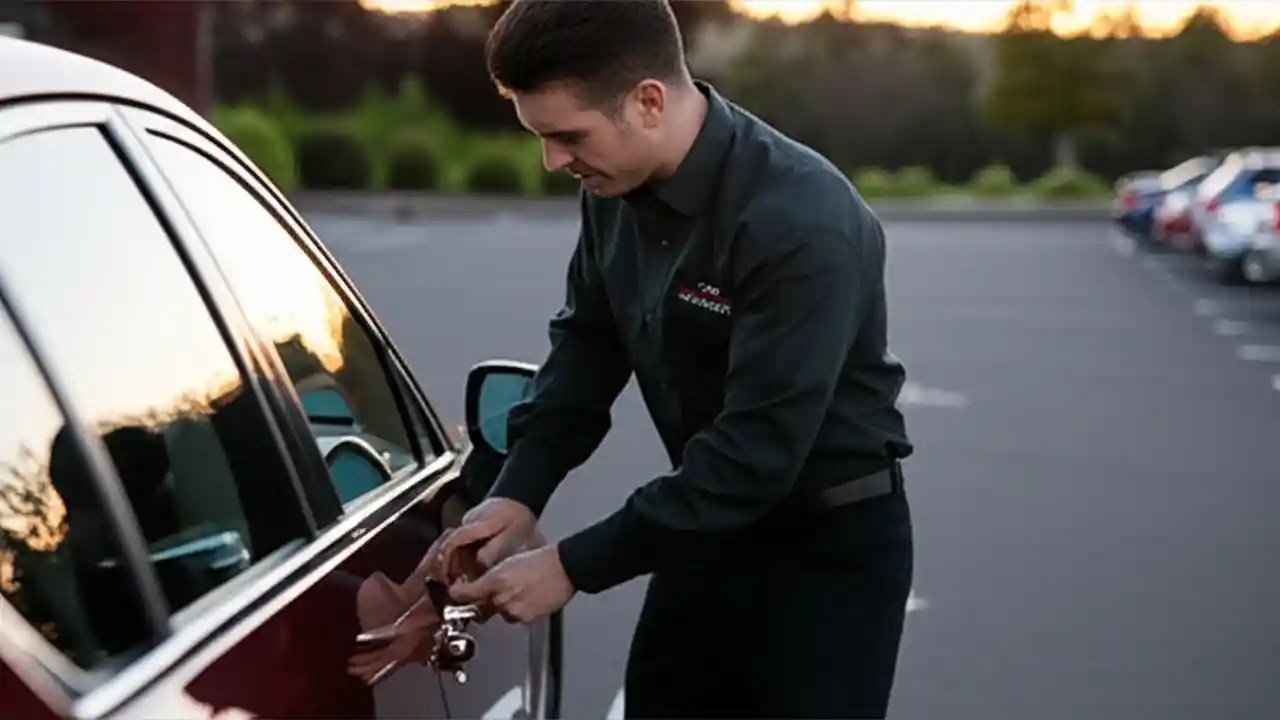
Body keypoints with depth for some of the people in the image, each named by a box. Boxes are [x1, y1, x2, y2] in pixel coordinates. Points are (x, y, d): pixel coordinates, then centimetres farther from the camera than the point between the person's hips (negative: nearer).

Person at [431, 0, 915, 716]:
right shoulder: (617, 188, -5)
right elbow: (587, 343, 7)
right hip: (710, 528, 7)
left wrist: (574, 568, -25)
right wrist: (519, 492, -7)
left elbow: (757, 450, -29)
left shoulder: (804, 224, -28)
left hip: (829, 552, -7)